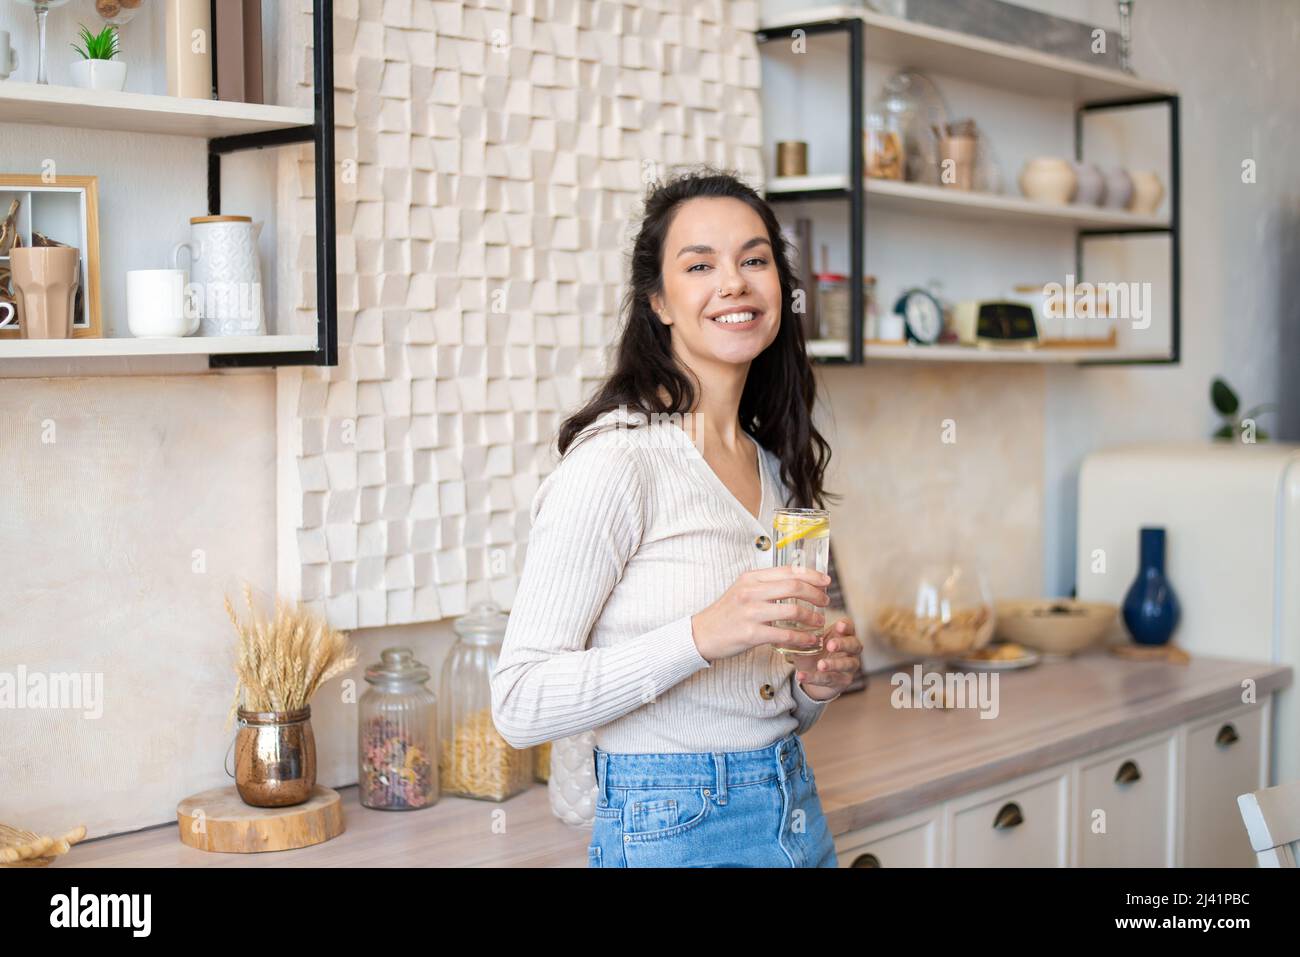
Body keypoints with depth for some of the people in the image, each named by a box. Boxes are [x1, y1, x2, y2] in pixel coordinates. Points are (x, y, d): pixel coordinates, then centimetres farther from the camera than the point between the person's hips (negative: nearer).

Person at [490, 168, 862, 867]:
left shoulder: (777, 469, 8)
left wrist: (815, 683, -3)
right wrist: (702, 634, -29)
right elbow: (519, 705, -20)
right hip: (672, 833, -7)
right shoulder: (615, 459, -15)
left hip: (797, 815, 7)